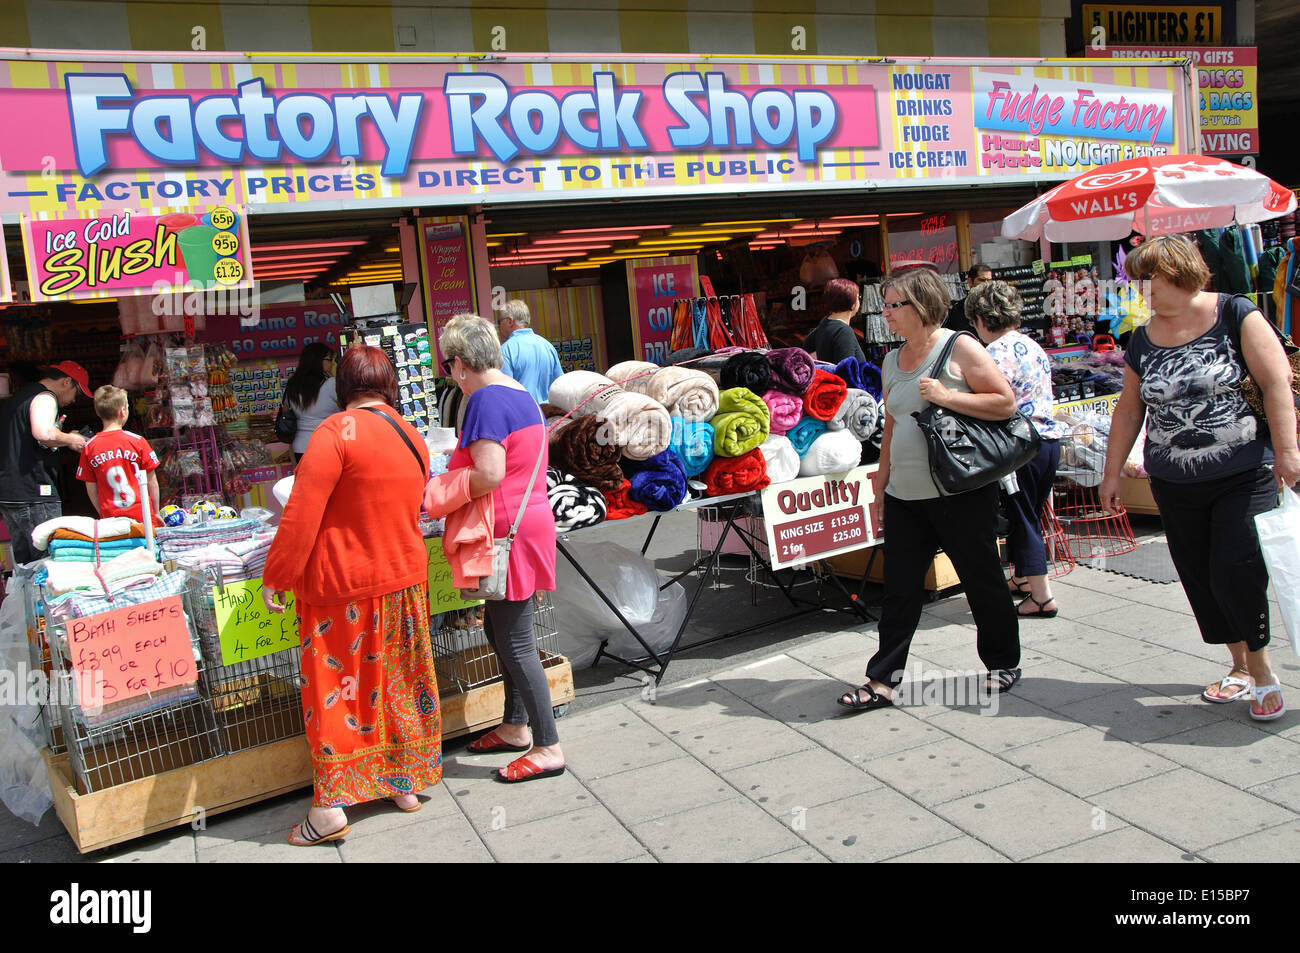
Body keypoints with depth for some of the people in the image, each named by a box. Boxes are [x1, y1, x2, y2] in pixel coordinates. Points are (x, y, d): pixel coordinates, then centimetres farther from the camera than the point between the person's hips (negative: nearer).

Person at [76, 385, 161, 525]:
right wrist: (156, 513, 10)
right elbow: (152, 482, -1)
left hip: (110, 519, 2)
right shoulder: (137, 441, -5)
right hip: (142, 519, -2)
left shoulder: (89, 447, 1)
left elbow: (90, 489, 6)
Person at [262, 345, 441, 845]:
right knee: (398, 679, 16)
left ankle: (330, 807, 6)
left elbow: (302, 514, -17)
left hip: (343, 585, -6)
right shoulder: (412, 436, 5)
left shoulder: (338, 431, -16)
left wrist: (275, 577, -9)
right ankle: (406, 781, 28)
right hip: (404, 577, 6)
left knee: (335, 688, 2)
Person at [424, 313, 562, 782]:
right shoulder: (521, 395, 14)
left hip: (509, 531, -10)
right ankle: (516, 726, 32)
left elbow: (489, 475, -25)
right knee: (500, 630, 20)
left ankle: (548, 748, 6)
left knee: (515, 642, -2)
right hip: (529, 519, 10)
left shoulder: (486, 399, -17)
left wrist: (436, 490, -10)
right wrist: (453, 472, 18)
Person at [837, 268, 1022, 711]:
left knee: (982, 579, 8)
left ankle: (1004, 663, 27)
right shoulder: (891, 361, 13)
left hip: (961, 493, -6)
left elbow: (1006, 403, -10)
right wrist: (881, 486, 18)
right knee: (899, 588, 6)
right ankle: (883, 680, 11)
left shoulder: (960, 348, -7)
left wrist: (946, 396, -19)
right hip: (905, 496, 6)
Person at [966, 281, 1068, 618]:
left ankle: (1042, 597, 5)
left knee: (1022, 519, 1)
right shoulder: (1033, 346, 12)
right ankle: (1021, 578, 35)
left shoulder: (996, 353, -15)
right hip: (1050, 438, 9)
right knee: (1026, 515, 21)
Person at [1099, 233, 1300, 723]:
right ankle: (1240, 667, 27)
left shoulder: (1234, 315, -5)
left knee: (1237, 573, -9)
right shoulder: (1143, 340, 7)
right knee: (1200, 579, 8)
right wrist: (1112, 472, 13)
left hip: (1243, 476, -5)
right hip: (1174, 486, 5)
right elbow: (1129, 409, 14)